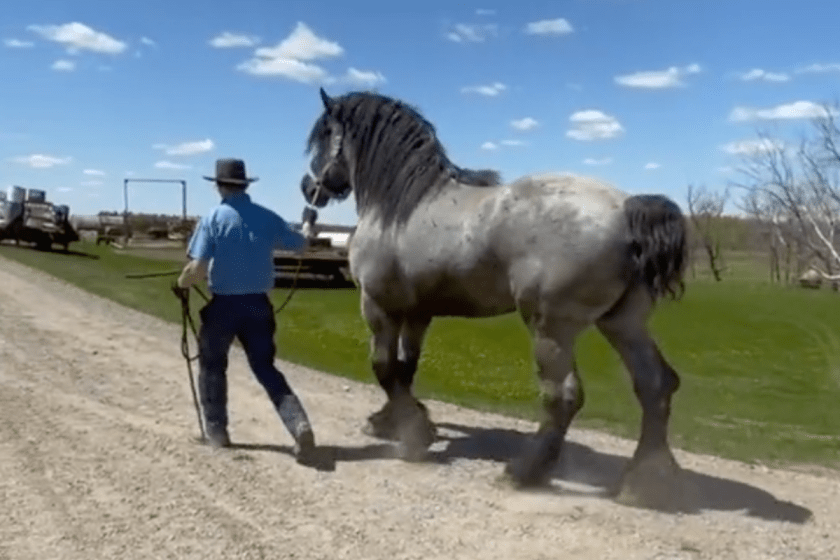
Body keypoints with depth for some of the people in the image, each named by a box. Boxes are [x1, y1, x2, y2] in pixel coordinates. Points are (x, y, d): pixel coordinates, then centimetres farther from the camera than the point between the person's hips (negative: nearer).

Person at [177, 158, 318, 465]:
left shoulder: (212, 219, -9)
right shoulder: (267, 217, 1)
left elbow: (198, 269, -17)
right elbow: (299, 244, 15)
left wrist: (182, 282, 4)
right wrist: (306, 231, 37)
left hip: (223, 305, -3)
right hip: (258, 304, 3)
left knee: (212, 365, 21)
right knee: (266, 369, 12)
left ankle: (216, 430, 26)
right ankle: (299, 424, -7)